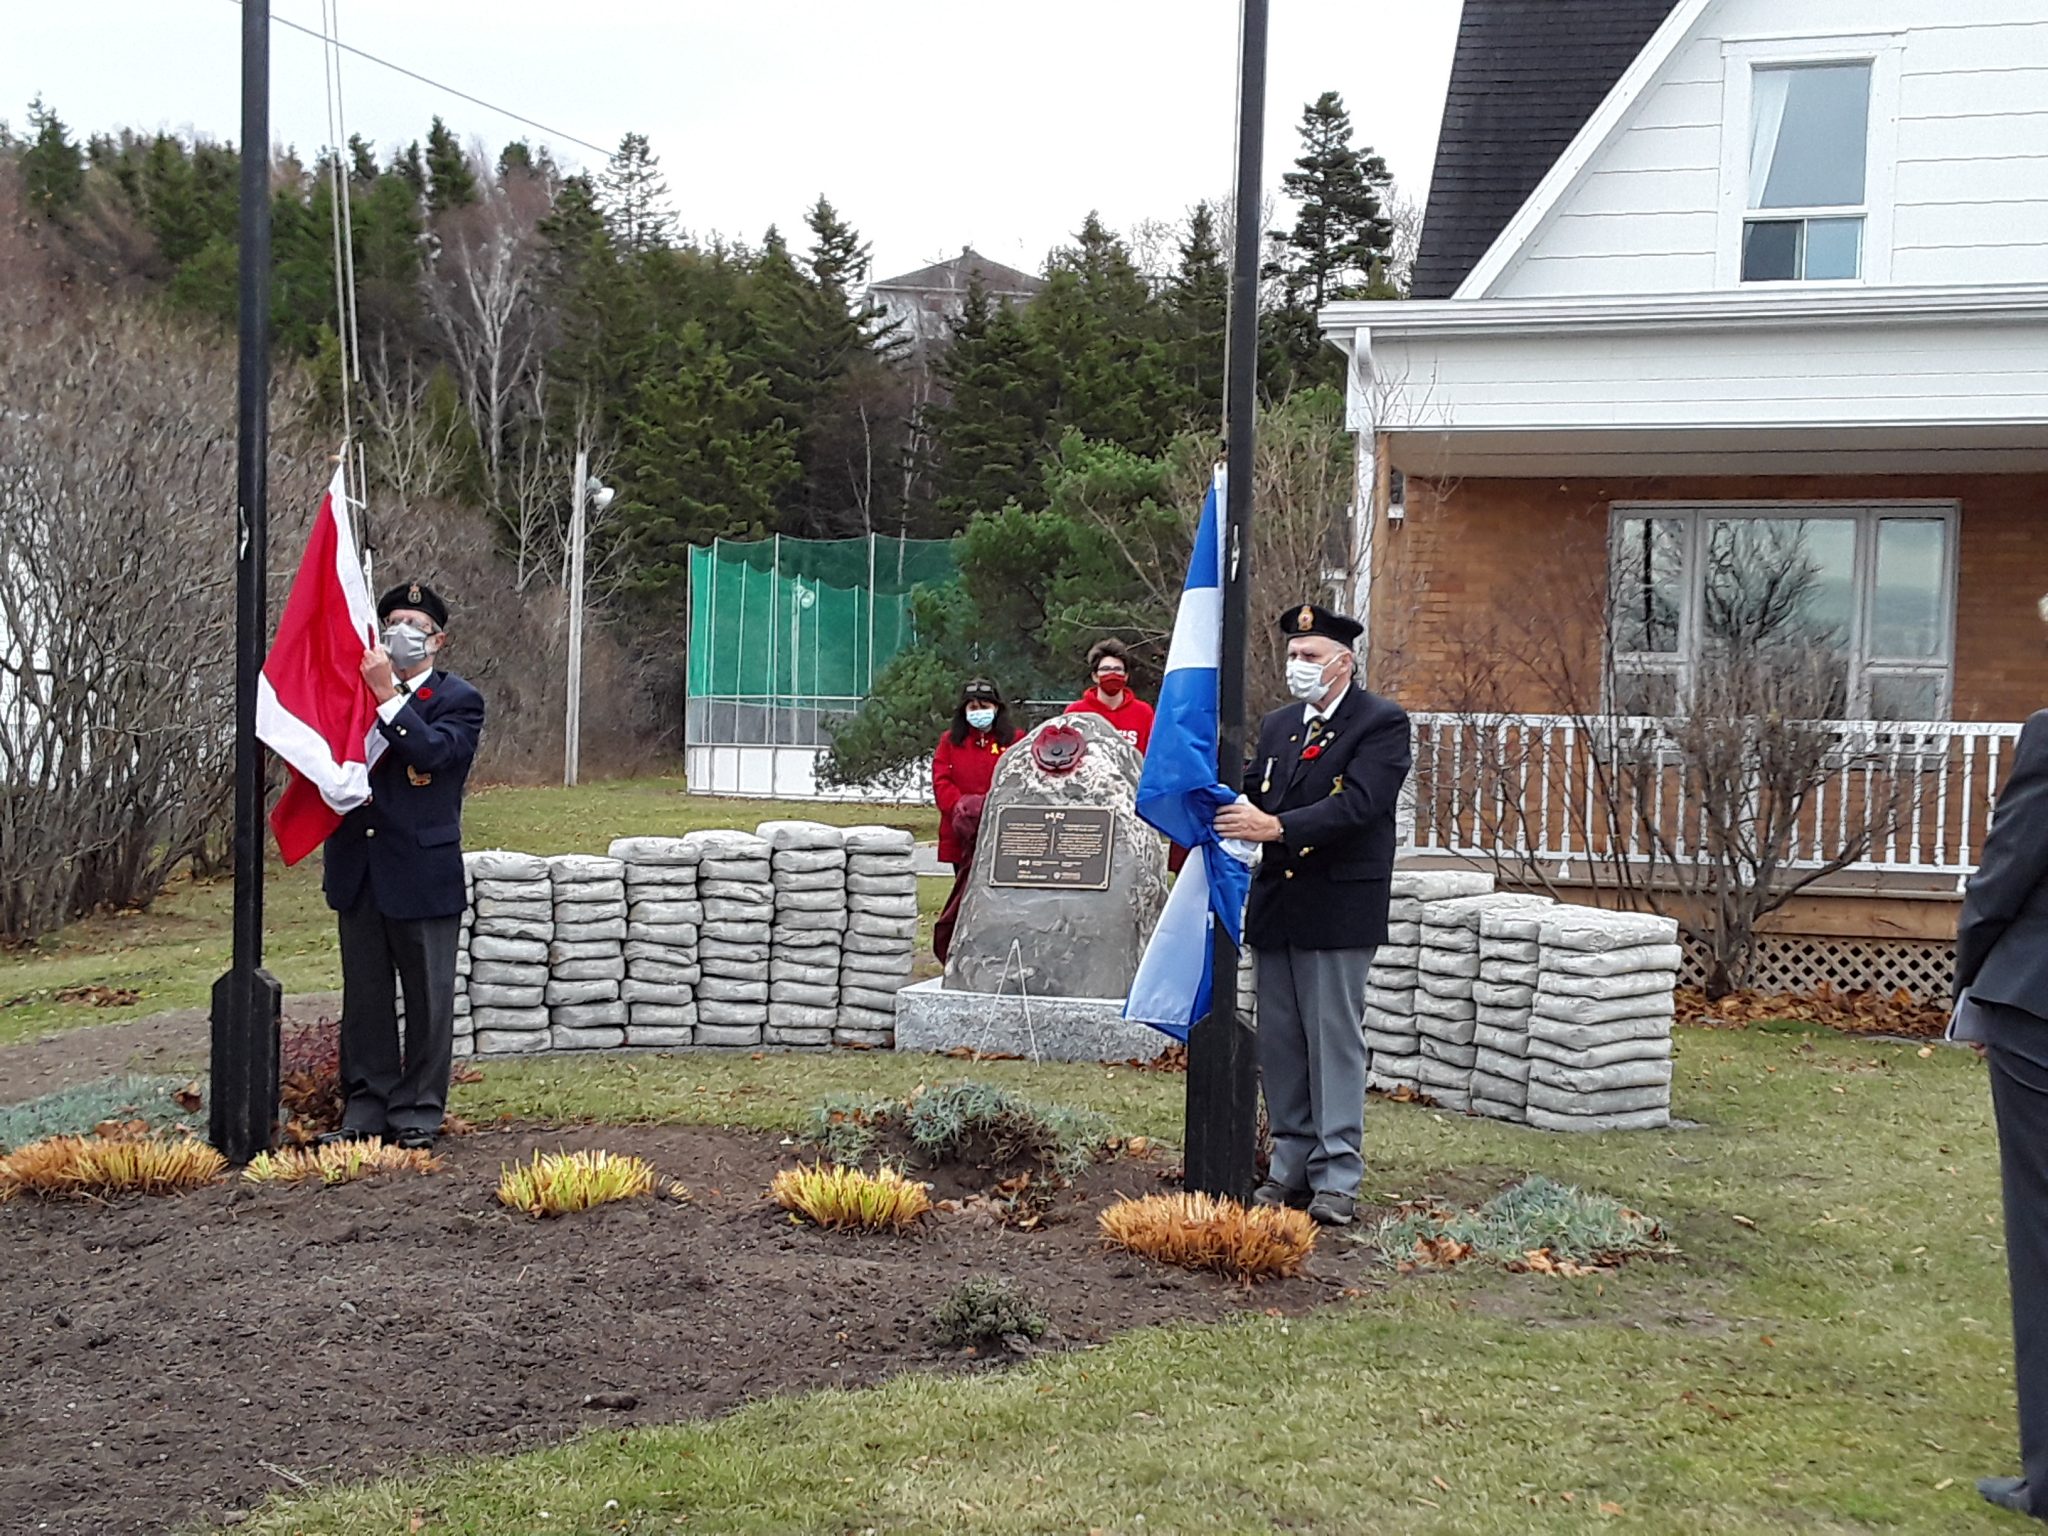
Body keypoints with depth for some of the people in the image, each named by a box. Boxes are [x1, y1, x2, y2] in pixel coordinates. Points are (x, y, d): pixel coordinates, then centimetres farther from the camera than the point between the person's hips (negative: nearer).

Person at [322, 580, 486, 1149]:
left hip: (423, 873, -4)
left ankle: (419, 1110, 13)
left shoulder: (458, 701, 0)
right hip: (359, 870, 4)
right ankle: (367, 1105, 20)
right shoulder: (357, 690, 12)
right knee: (364, 995, 11)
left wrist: (387, 694, -23)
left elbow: (435, 751, -20)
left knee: (427, 996, 3)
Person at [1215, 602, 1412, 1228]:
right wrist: (1227, 812, -13)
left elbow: (1358, 803, -19)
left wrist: (1277, 826, -27)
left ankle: (1337, 1177, 2)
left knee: (1335, 1039, -4)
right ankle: (1291, 1167, 19)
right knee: (1279, 1041, 10)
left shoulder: (1382, 723, -6)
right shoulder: (1277, 726, 17)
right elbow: (1255, 795, 10)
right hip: (1276, 905, 7)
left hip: (1339, 907, -7)